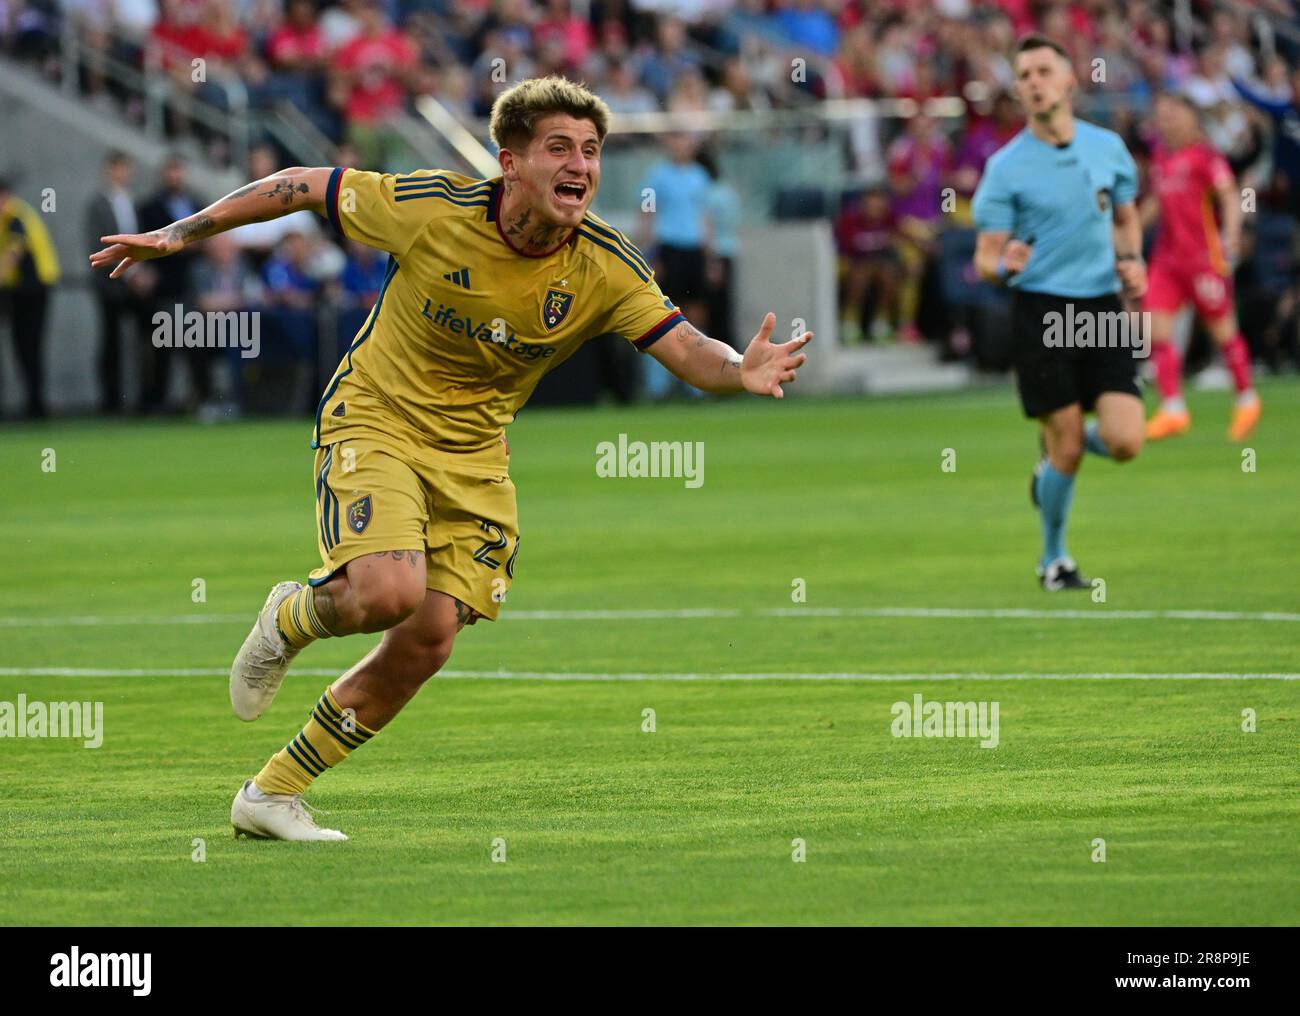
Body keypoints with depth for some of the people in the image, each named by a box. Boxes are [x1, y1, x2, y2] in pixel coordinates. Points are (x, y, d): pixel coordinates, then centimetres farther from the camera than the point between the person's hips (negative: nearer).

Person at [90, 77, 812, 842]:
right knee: (390, 591, -28)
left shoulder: (609, 270, -14)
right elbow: (305, 187, -8)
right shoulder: (434, 209, -20)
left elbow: (686, 349, -21)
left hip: (474, 455, 4)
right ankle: (290, 621, 10)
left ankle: (273, 795, 16)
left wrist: (740, 370, -45)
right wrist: (180, 235, -5)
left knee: (427, 643, -2)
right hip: (375, 421, -4)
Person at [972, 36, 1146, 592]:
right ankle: (1053, 559, 18)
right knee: (1067, 449, -5)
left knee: (1125, 440, -10)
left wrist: (1130, 259, 2)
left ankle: (1056, 454, 24)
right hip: (1040, 311, -3)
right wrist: (1006, 265, -26)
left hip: (1102, 308, 3)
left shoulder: (1108, 147, 7)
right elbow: (986, 258, -3)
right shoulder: (1006, 167, -3)